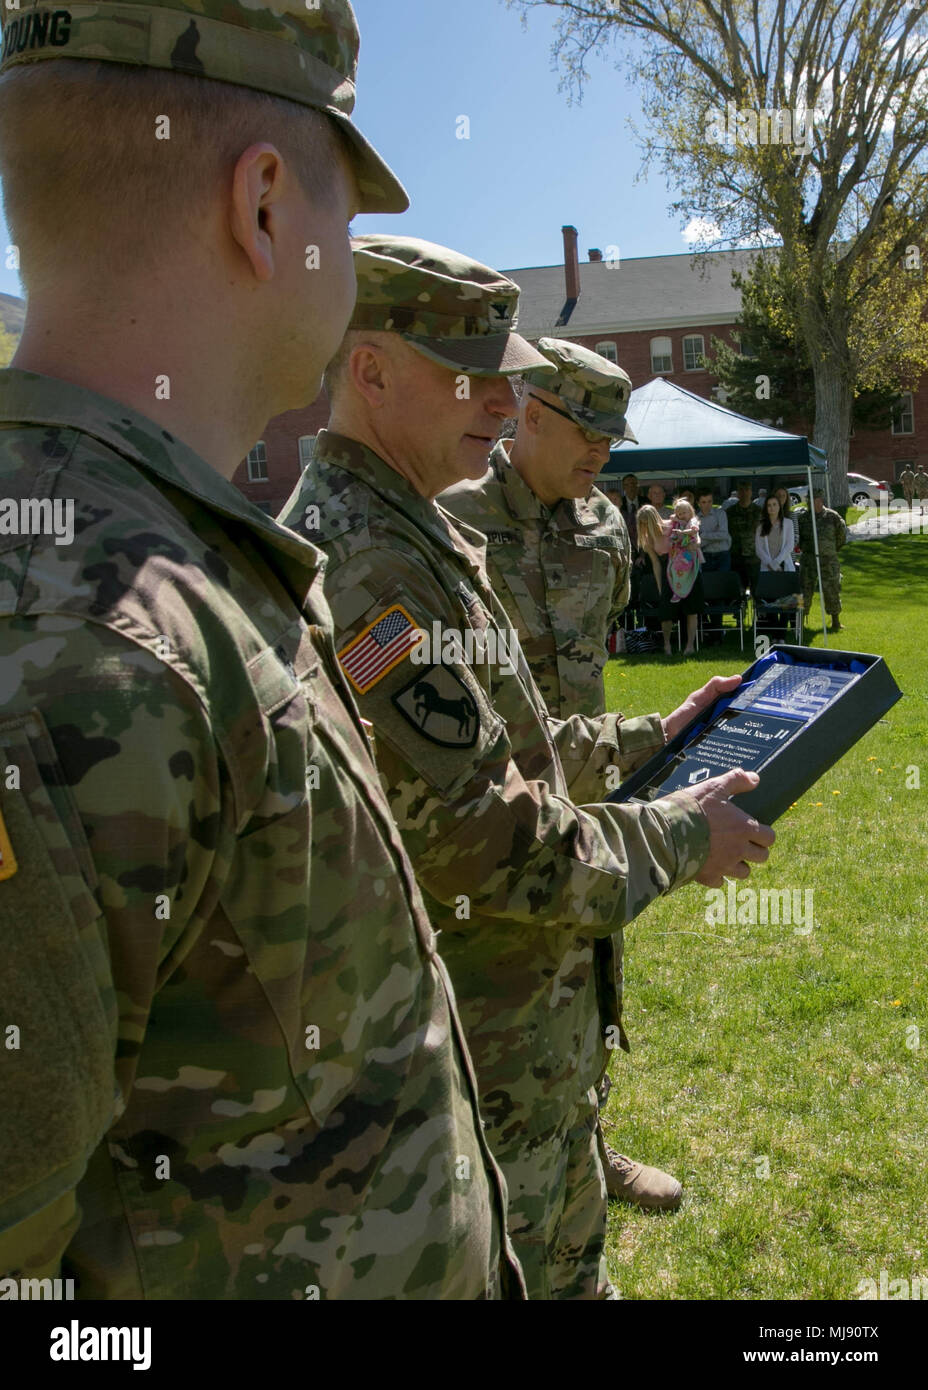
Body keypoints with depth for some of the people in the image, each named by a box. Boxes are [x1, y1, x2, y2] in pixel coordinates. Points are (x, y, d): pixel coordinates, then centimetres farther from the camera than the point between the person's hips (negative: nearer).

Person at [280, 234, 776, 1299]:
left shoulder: (418, 533, 9)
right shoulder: (359, 559, -26)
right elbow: (477, 835, -29)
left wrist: (651, 741, 11)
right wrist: (679, 837, -16)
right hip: (471, 1049, -10)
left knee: (568, 1253, 28)